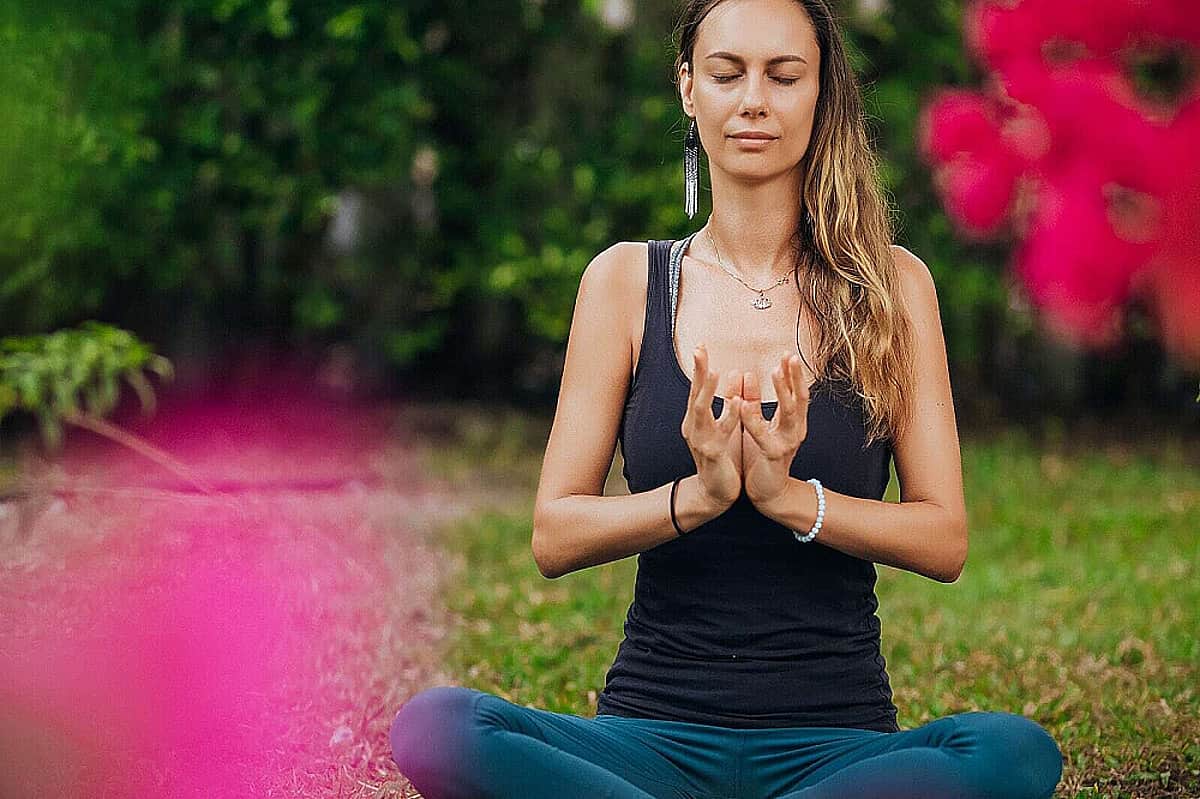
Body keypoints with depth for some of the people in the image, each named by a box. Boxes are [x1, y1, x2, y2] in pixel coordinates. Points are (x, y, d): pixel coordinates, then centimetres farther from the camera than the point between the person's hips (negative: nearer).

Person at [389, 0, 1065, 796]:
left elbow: (945, 539, 0)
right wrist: (697, 495, -17)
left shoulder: (892, 285, 5)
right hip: (657, 728, 0)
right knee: (434, 726, -28)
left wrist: (792, 497, -17)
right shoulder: (627, 281, 6)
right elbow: (554, 537, 1)